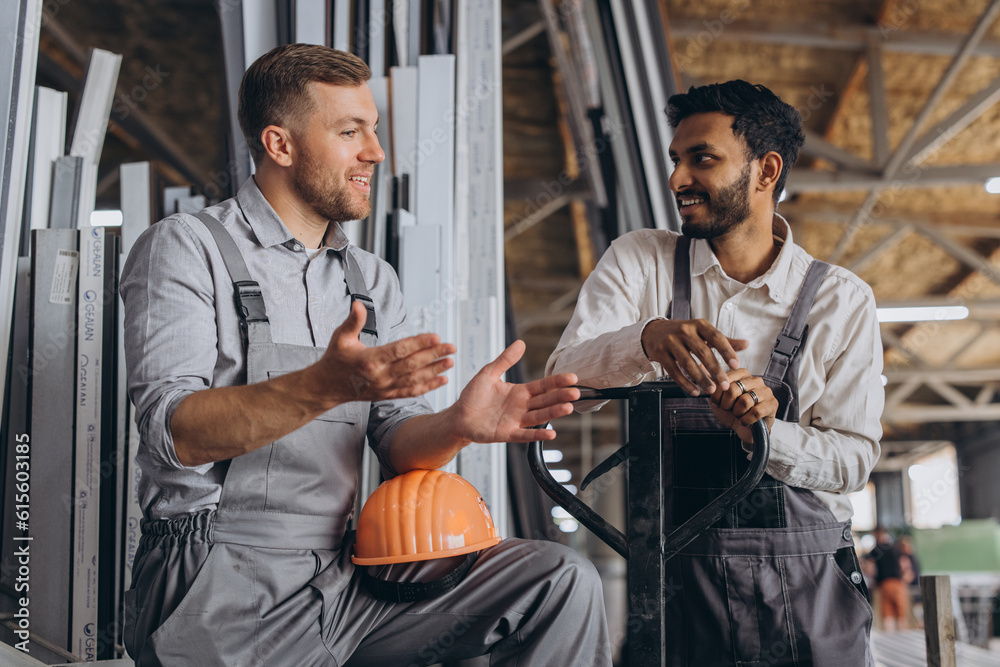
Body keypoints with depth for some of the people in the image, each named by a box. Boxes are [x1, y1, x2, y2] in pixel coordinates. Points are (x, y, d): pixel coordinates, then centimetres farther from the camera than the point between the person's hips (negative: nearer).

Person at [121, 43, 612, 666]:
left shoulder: (372, 280, 15)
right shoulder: (186, 248, -4)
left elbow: (398, 443, 7)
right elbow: (176, 432, -18)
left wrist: (458, 425, -17)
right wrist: (325, 386, -34)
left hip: (344, 569, 6)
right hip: (220, 583, -5)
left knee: (564, 582, -10)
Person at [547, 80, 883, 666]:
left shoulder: (842, 300, 4)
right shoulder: (639, 262, 5)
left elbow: (855, 457, 0)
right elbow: (562, 380, -8)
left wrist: (767, 432, -20)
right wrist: (646, 338, -28)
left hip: (806, 573, 1)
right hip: (674, 569, 0)